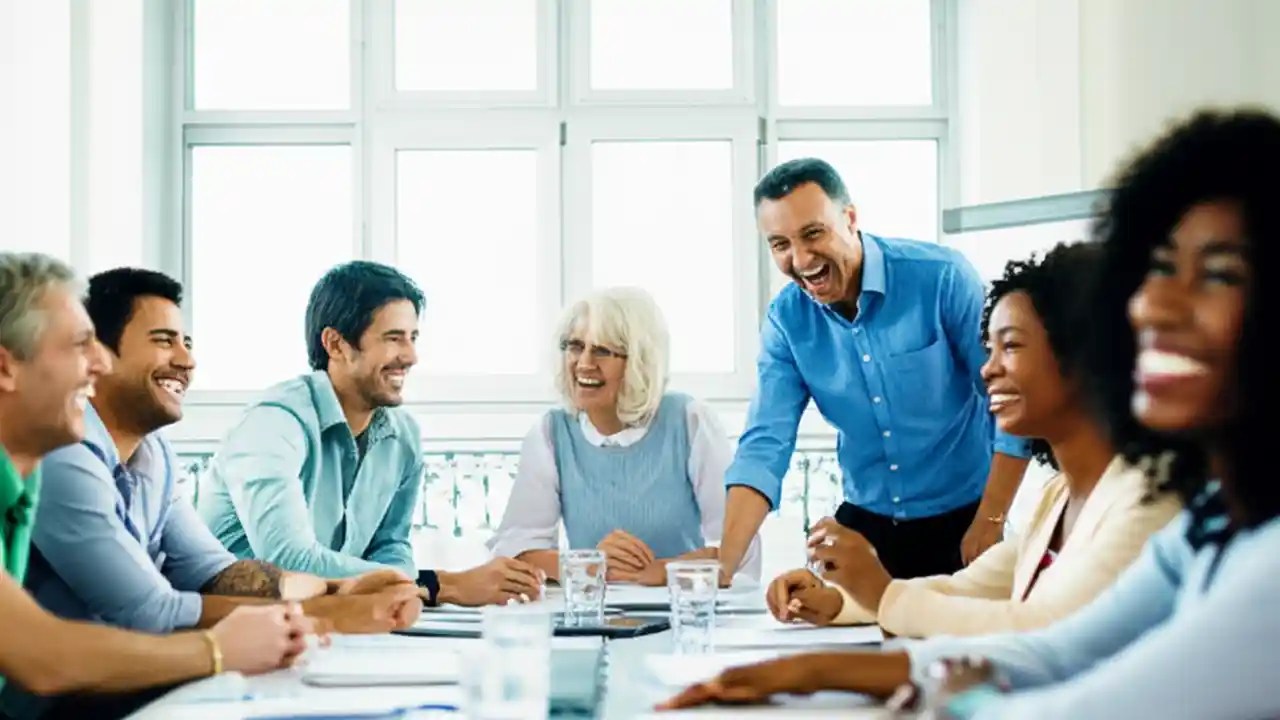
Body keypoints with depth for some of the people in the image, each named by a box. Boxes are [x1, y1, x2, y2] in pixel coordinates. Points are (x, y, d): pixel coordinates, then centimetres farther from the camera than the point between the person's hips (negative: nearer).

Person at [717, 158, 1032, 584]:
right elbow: (765, 446, -10)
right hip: (865, 522, 3)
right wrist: (721, 566, -21)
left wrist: (989, 522, -14)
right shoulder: (786, 320, -6)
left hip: (958, 519, -3)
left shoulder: (942, 277, -17)